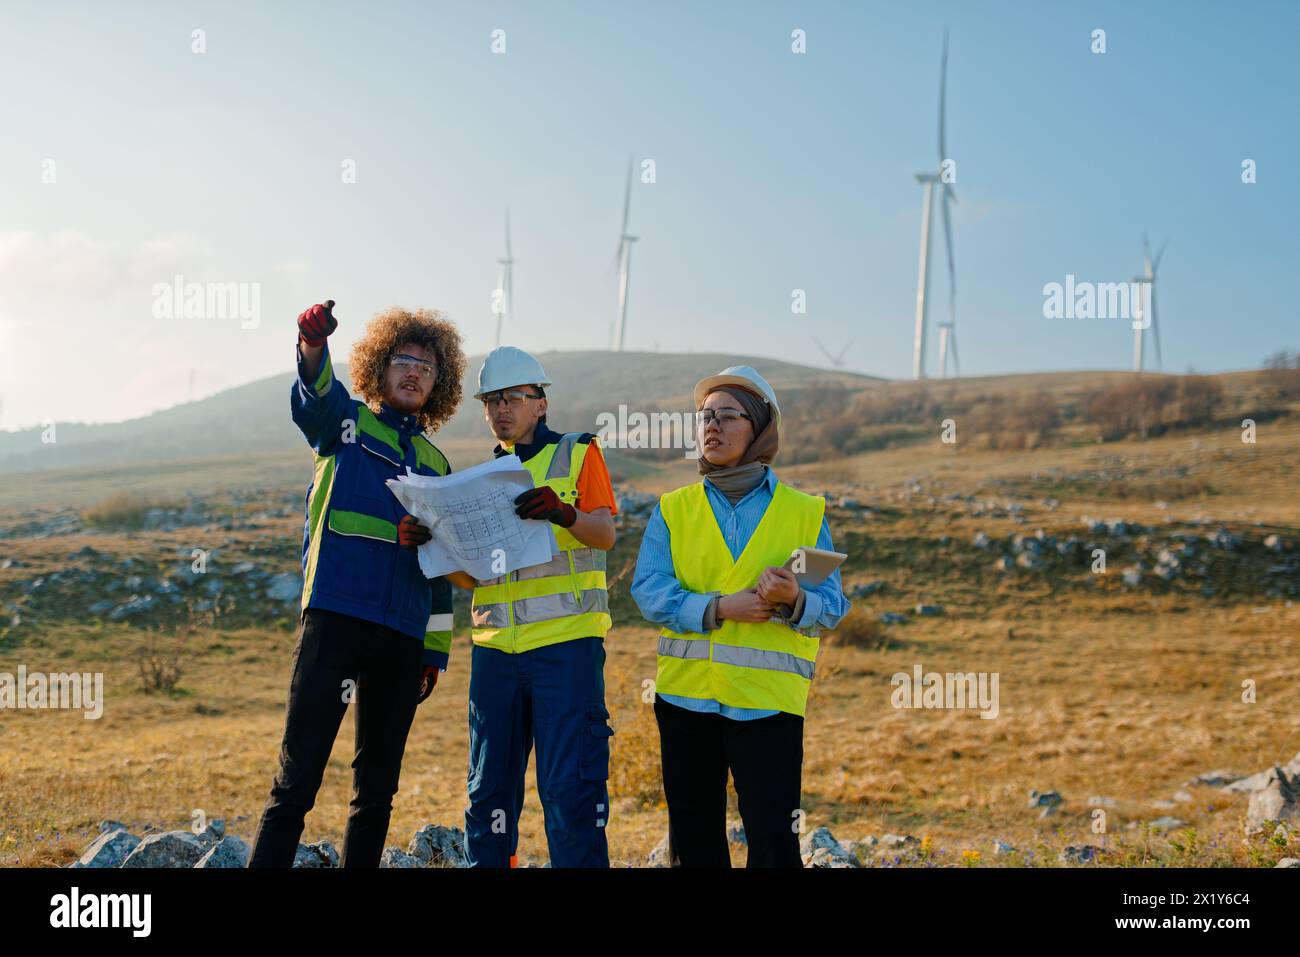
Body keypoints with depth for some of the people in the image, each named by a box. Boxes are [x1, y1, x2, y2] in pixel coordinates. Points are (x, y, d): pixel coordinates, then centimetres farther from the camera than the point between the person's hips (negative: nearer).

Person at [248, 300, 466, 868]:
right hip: (336, 616, -5)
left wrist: (435, 651, 19)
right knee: (299, 774, -10)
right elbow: (313, 393, -16)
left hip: (403, 638, 5)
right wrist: (313, 342, -39)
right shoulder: (345, 421, 9)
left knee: (378, 785, 10)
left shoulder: (435, 465, 21)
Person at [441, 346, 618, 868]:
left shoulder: (576, 454, 6)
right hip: (496, 647, 5)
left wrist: (564, 513, -31)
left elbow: (605, 532, -10)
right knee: (490, 786, 7)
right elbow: (470, 574, 15)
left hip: (566, 642, -5)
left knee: (570, 785, -7)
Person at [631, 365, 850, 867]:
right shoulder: (673, 510, 8)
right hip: (685, 692, 2)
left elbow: (832, 604, -1)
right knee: (693, 839, 12)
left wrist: (795, 600, -23)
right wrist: (720, 607, -19)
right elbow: (649, 590, -5)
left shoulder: (804, 512, 5)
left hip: (767, 698, -2)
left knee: (774, 840, -7)